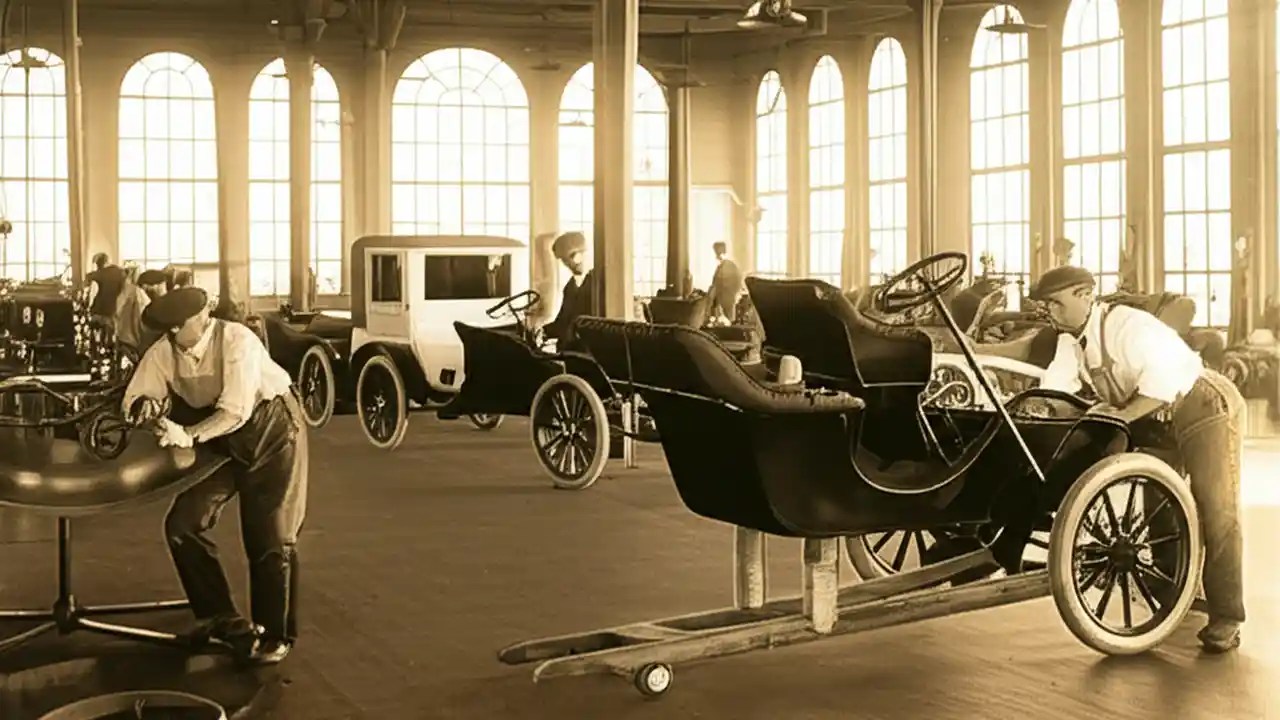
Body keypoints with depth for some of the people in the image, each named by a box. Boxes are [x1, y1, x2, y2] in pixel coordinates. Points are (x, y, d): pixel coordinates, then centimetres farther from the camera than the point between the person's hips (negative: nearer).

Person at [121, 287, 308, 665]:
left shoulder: (237, 340, -29)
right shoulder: (163, 353, -14)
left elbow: (236, 411, -34)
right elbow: (132, 400, -7)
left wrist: (189, 435, -46)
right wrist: (144, 407, -30)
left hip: (271, 431, -5)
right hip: (218, 437, 5)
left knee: (271, 537, -5)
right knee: (183, 525, -4)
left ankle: (275, 635, 13)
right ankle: (221, 619, 12)